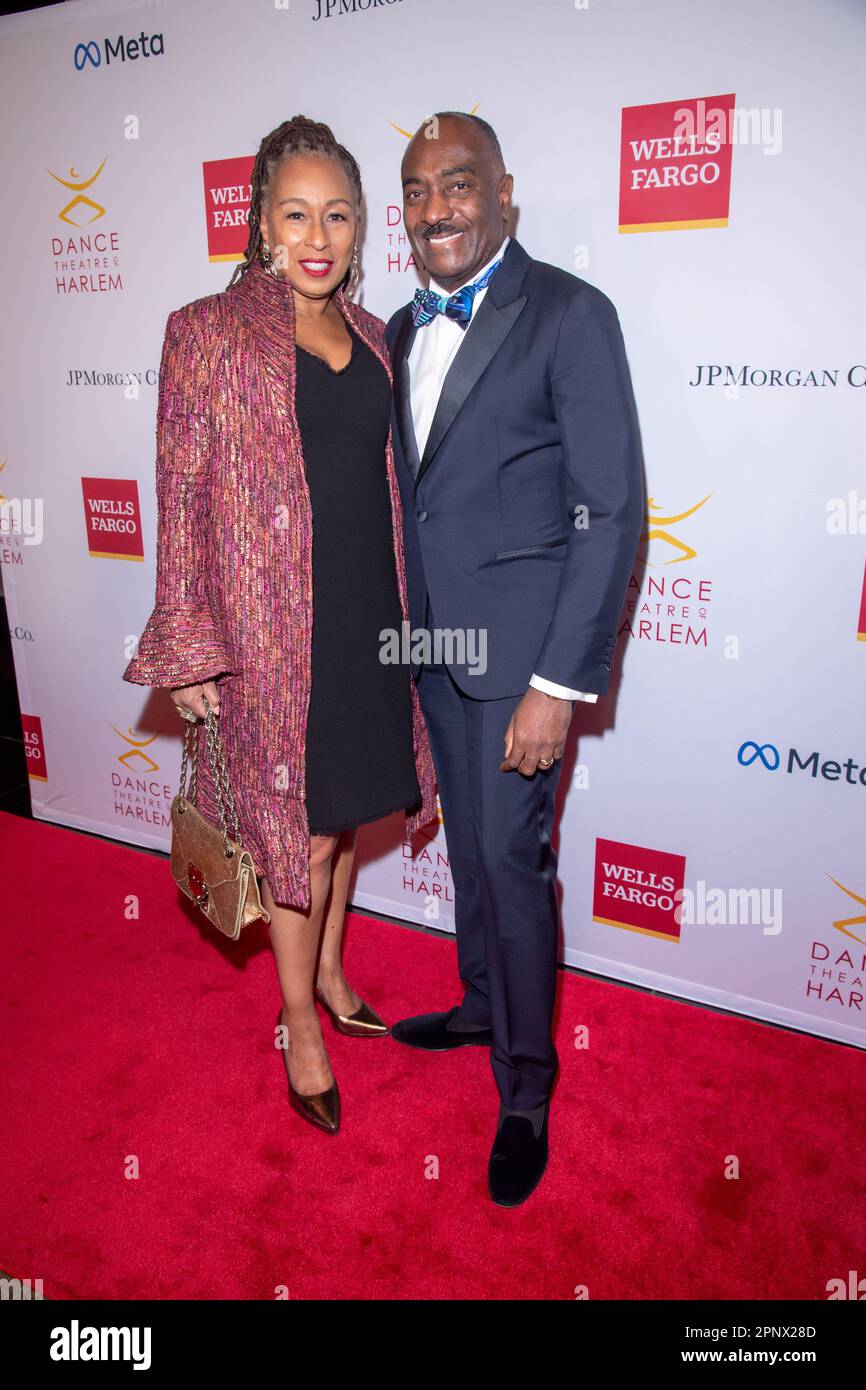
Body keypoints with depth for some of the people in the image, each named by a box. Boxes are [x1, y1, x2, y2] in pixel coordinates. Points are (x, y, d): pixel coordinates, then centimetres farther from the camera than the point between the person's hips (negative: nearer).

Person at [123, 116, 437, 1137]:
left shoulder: (369, 336, 10)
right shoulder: (208, 332, -4)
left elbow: (385, 481, 14)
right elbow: (181, 496, -6)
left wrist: (401, 608, 12)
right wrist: (188, 648, -9)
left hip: (368, 611, 5)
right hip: (271, 620, -5)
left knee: (347, 805, 17)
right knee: (299, 822, 4)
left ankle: (328, 966, 41)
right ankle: (300, 1018, 27)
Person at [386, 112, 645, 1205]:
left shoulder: (571, 314, -10)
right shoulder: (404, 330, 12)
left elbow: (612, 511, -15)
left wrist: (560, 680, -20)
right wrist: (397, 625, 12)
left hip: (517, 643, -6)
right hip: (430, 640, 7)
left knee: (512, 859, -1)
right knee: (467, 843, 19)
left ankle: (525, 1091, 20)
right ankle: (481, 1006, 41)